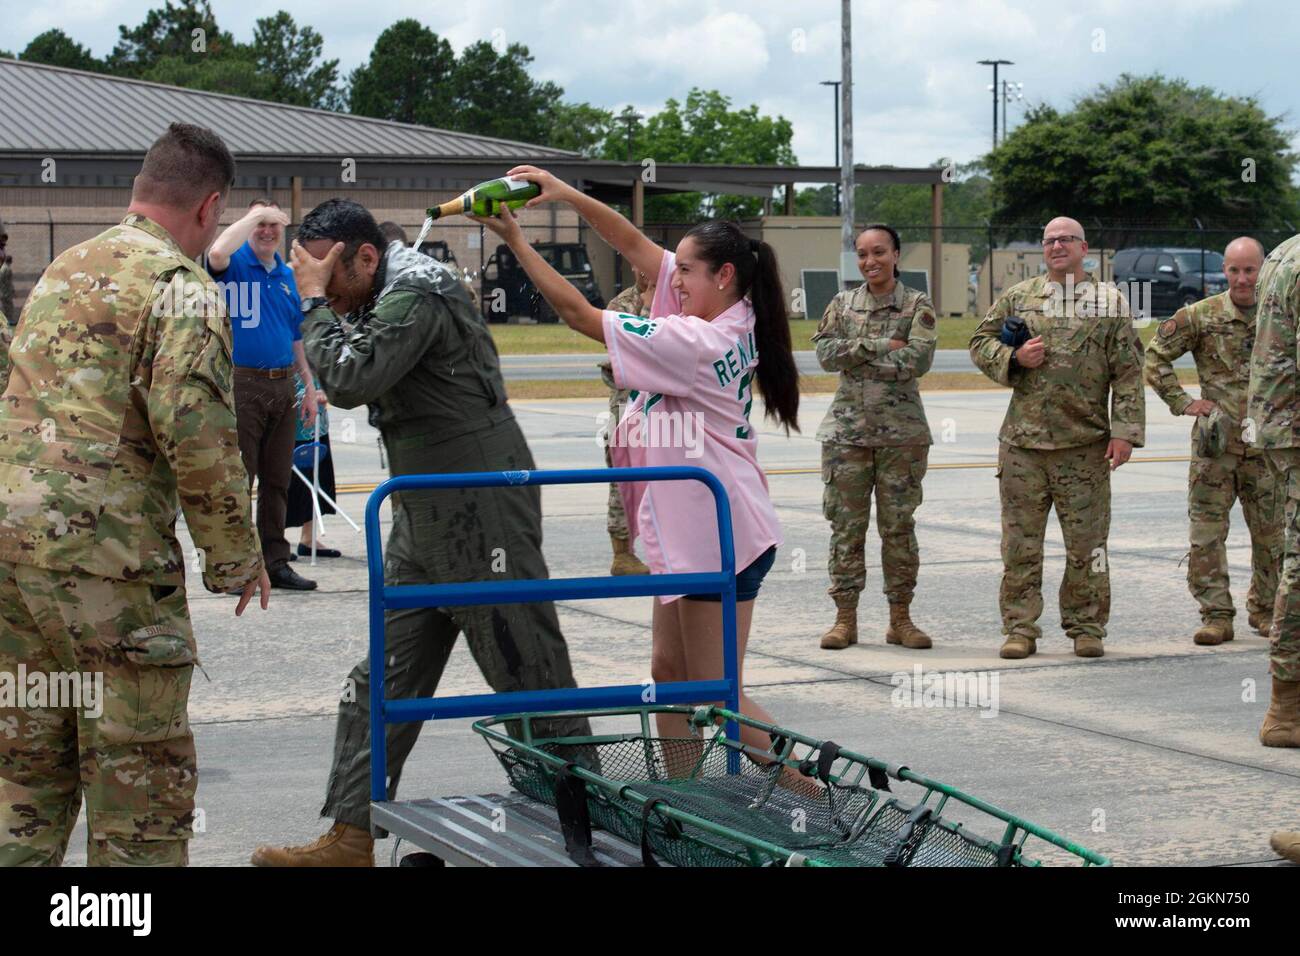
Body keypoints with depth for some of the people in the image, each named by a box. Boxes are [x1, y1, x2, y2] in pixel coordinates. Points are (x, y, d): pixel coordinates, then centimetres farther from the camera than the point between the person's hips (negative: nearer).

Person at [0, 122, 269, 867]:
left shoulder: (62, 270, 18)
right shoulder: (182, 288, -8)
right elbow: (199, 435, -16)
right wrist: (236, 558, -6)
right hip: (104, 553, -8)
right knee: (142, 776, 2)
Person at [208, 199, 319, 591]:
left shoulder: (288, 276, 15)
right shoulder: (235, 264, -3)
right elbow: (217, 253, -29)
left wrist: (310, 387, 16)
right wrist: (255, 214, -18)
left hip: (283, 385, 6)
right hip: (243, 383, -6)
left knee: (277, 480, 10)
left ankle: (276, 561, 16)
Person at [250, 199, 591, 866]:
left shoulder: (417, 297, -18)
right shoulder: (383, 300, 13)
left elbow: (350, 380, -27)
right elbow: (354, 388, 22)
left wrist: (315, 301, -17)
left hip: (481, 512, -10)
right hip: (425, 517, 10)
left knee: (527, 674, -3)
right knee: (382, 678, 9)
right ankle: (351, 838, 13)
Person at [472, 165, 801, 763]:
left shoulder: (697, 342, -23)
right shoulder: (730, 317, 3)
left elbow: (582, 316, -19)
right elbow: (635, 246, 6)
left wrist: (514, 239, -15)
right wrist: (570, 196, -5)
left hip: (720, 537, -10)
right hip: (689, 532, 10)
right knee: (669, 669, 13)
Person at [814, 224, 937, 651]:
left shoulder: (918, 306, 1)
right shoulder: (842, 304, 9)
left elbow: (918, 360, -14)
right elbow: (826, 352, -6)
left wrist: (856, 356, -10)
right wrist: (881, 347, -14)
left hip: (902, 432, -2)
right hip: (847, 430, 2)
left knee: (899, 526, 4)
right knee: (846, 524, 2)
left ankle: (900, 618, 12)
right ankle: (845, 617, 8)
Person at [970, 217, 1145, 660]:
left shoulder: (1109, 301, 5)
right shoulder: (1017, 298, 10)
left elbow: (1127, 373, 2)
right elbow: (980, 342, 16)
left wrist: (1124, 431, -6)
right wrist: (1014, 358, -5)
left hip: (1085, 444, -2)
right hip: (1023, 441, 2)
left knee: (1086, 542, 2)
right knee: (1021, 541, 2)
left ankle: (1087, 627, 13)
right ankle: (1020, 628, 9)